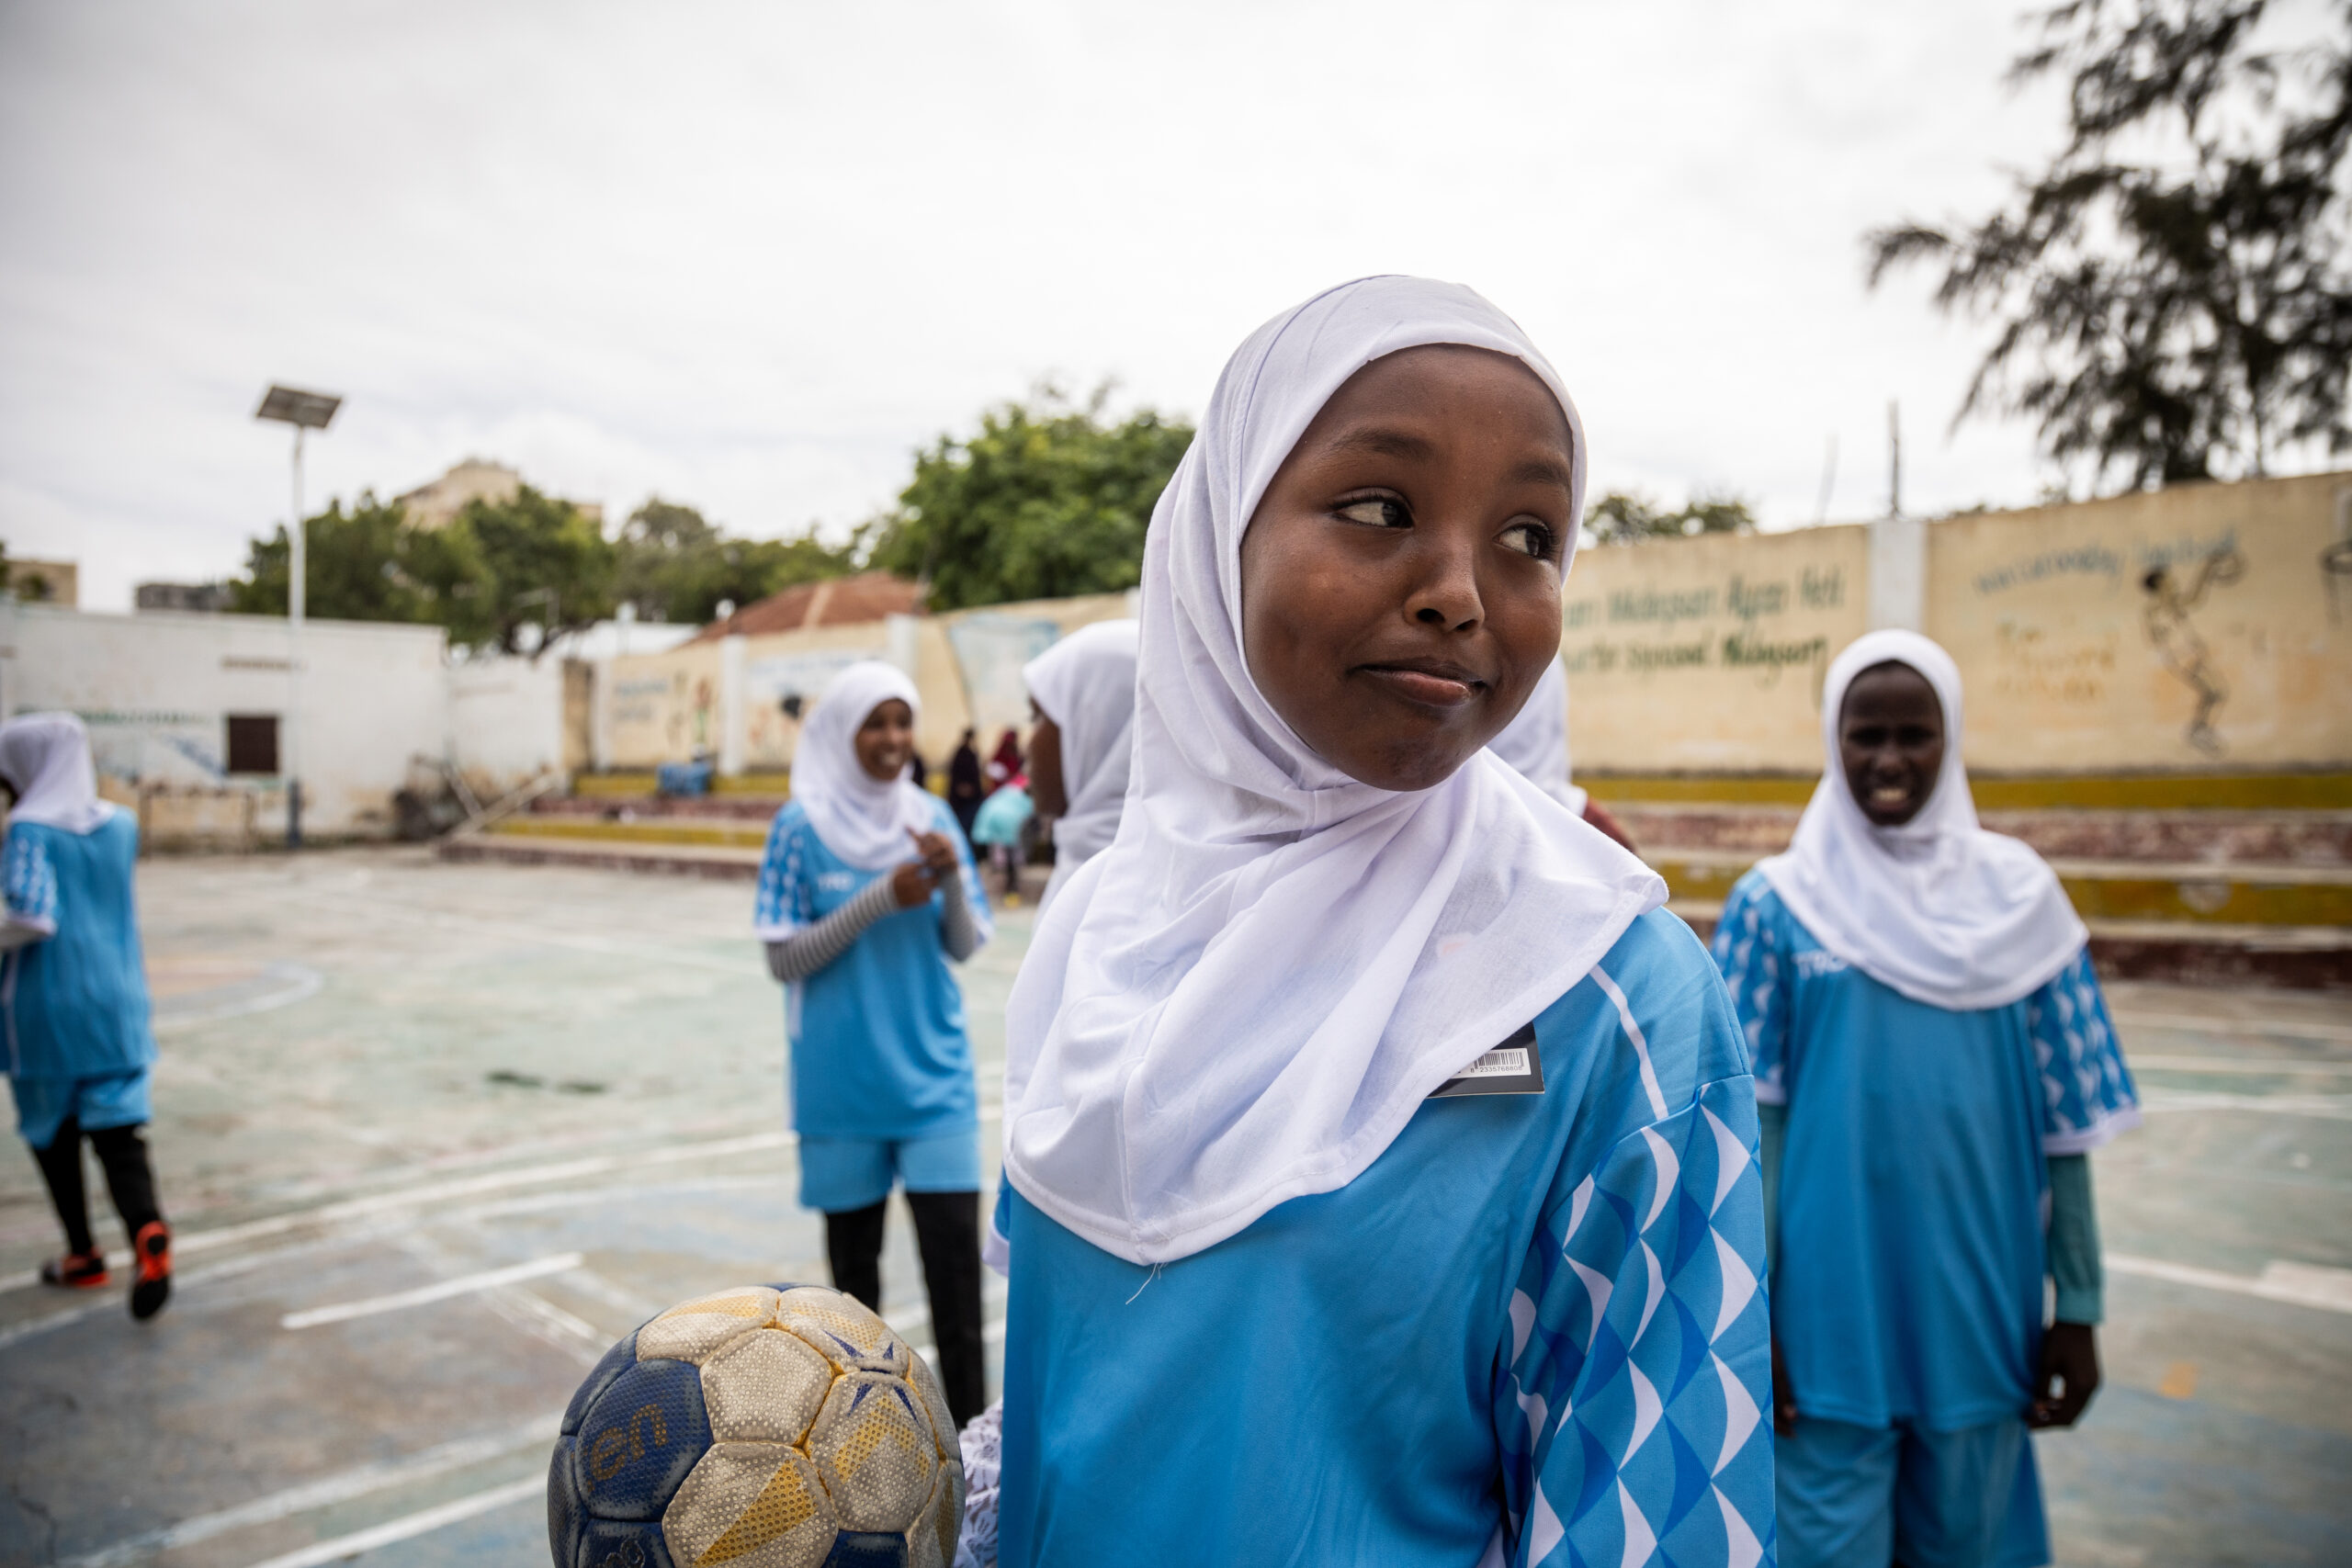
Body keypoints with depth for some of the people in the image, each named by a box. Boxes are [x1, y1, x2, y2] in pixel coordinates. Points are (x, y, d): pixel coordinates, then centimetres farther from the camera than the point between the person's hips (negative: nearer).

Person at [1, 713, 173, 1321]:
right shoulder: (121, 826, 6)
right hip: (117, 1000, 4)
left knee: (52, 1131, 15)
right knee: (117, 1131, 1)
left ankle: (83, 1256, 23)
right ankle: (147, 1230, -23)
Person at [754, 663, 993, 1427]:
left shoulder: (933, 817, 2)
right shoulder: (802, 828, -6)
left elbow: (965, 946, 3)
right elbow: (784, 958, -8)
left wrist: (954, 879, -17)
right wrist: (881, 898, -19)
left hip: (933, 1070, 1)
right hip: (841, 1076, -1)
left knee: (954, 1244, -5)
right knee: (853, 1244, 13)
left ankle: (967, 1427, 6)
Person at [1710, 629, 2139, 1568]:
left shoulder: (2018, 898, 1)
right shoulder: (1778, 903, -4)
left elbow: (2064, 1118, 3)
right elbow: (1752, 1118, -5)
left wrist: (2078, 1305, 3)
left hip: (1979, 1302, 2)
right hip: (1830, 1304, -2)